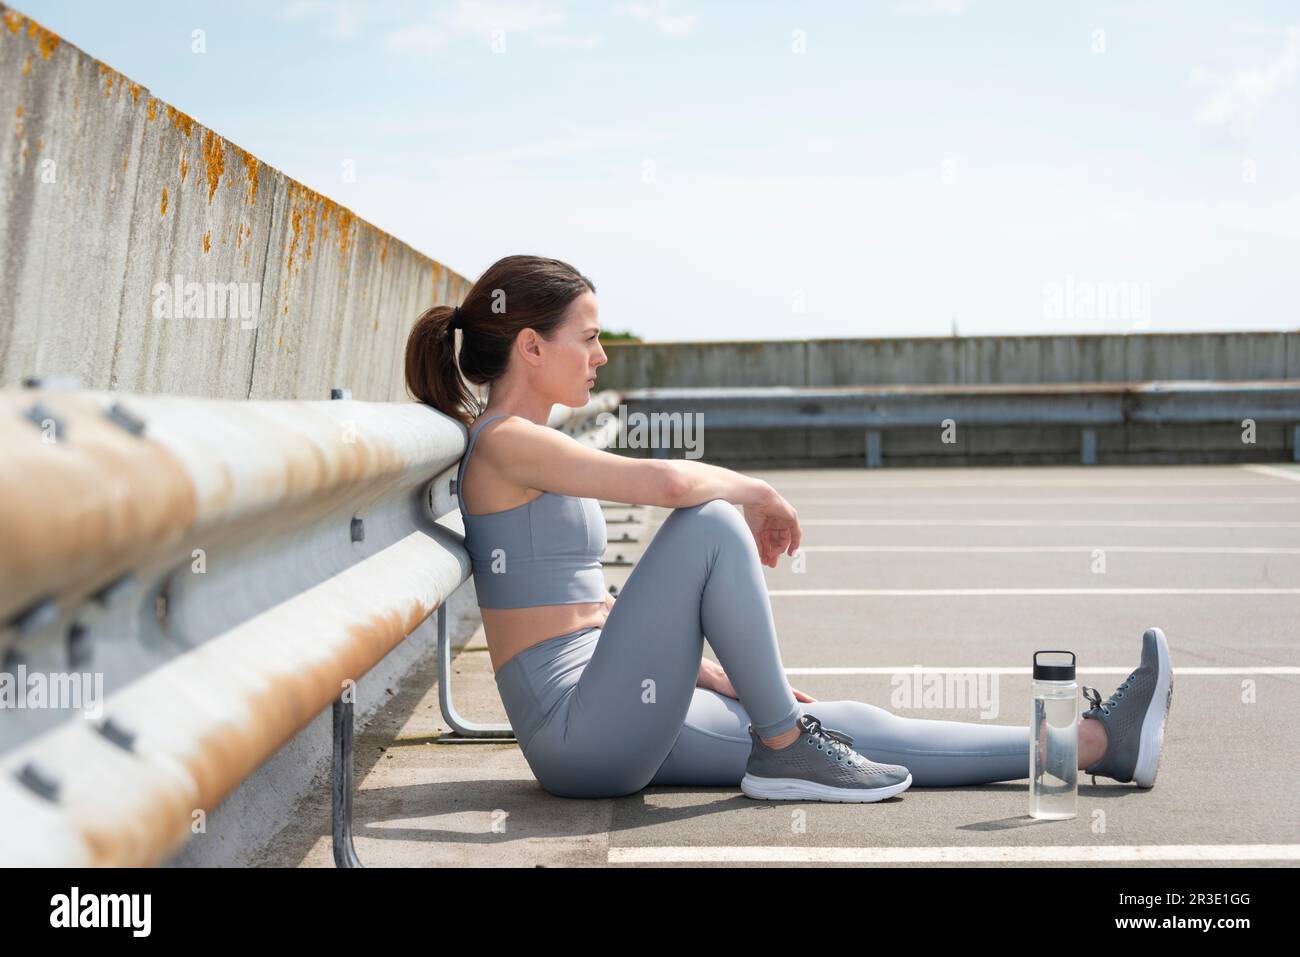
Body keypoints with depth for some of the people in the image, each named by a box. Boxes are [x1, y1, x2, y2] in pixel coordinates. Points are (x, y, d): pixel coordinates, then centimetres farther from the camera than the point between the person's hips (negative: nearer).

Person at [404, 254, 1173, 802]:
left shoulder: (533, 448, 18)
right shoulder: (506, 442, -12)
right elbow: (671, 482, -27)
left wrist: (735, 679, 18)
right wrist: (757, 493, -7)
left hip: (614, 721, 9)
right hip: (581, 731, -9)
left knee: (852, 727, 6)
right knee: (710, 525, -22)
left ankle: (1104, 742, 9)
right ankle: (786, 751, -10)